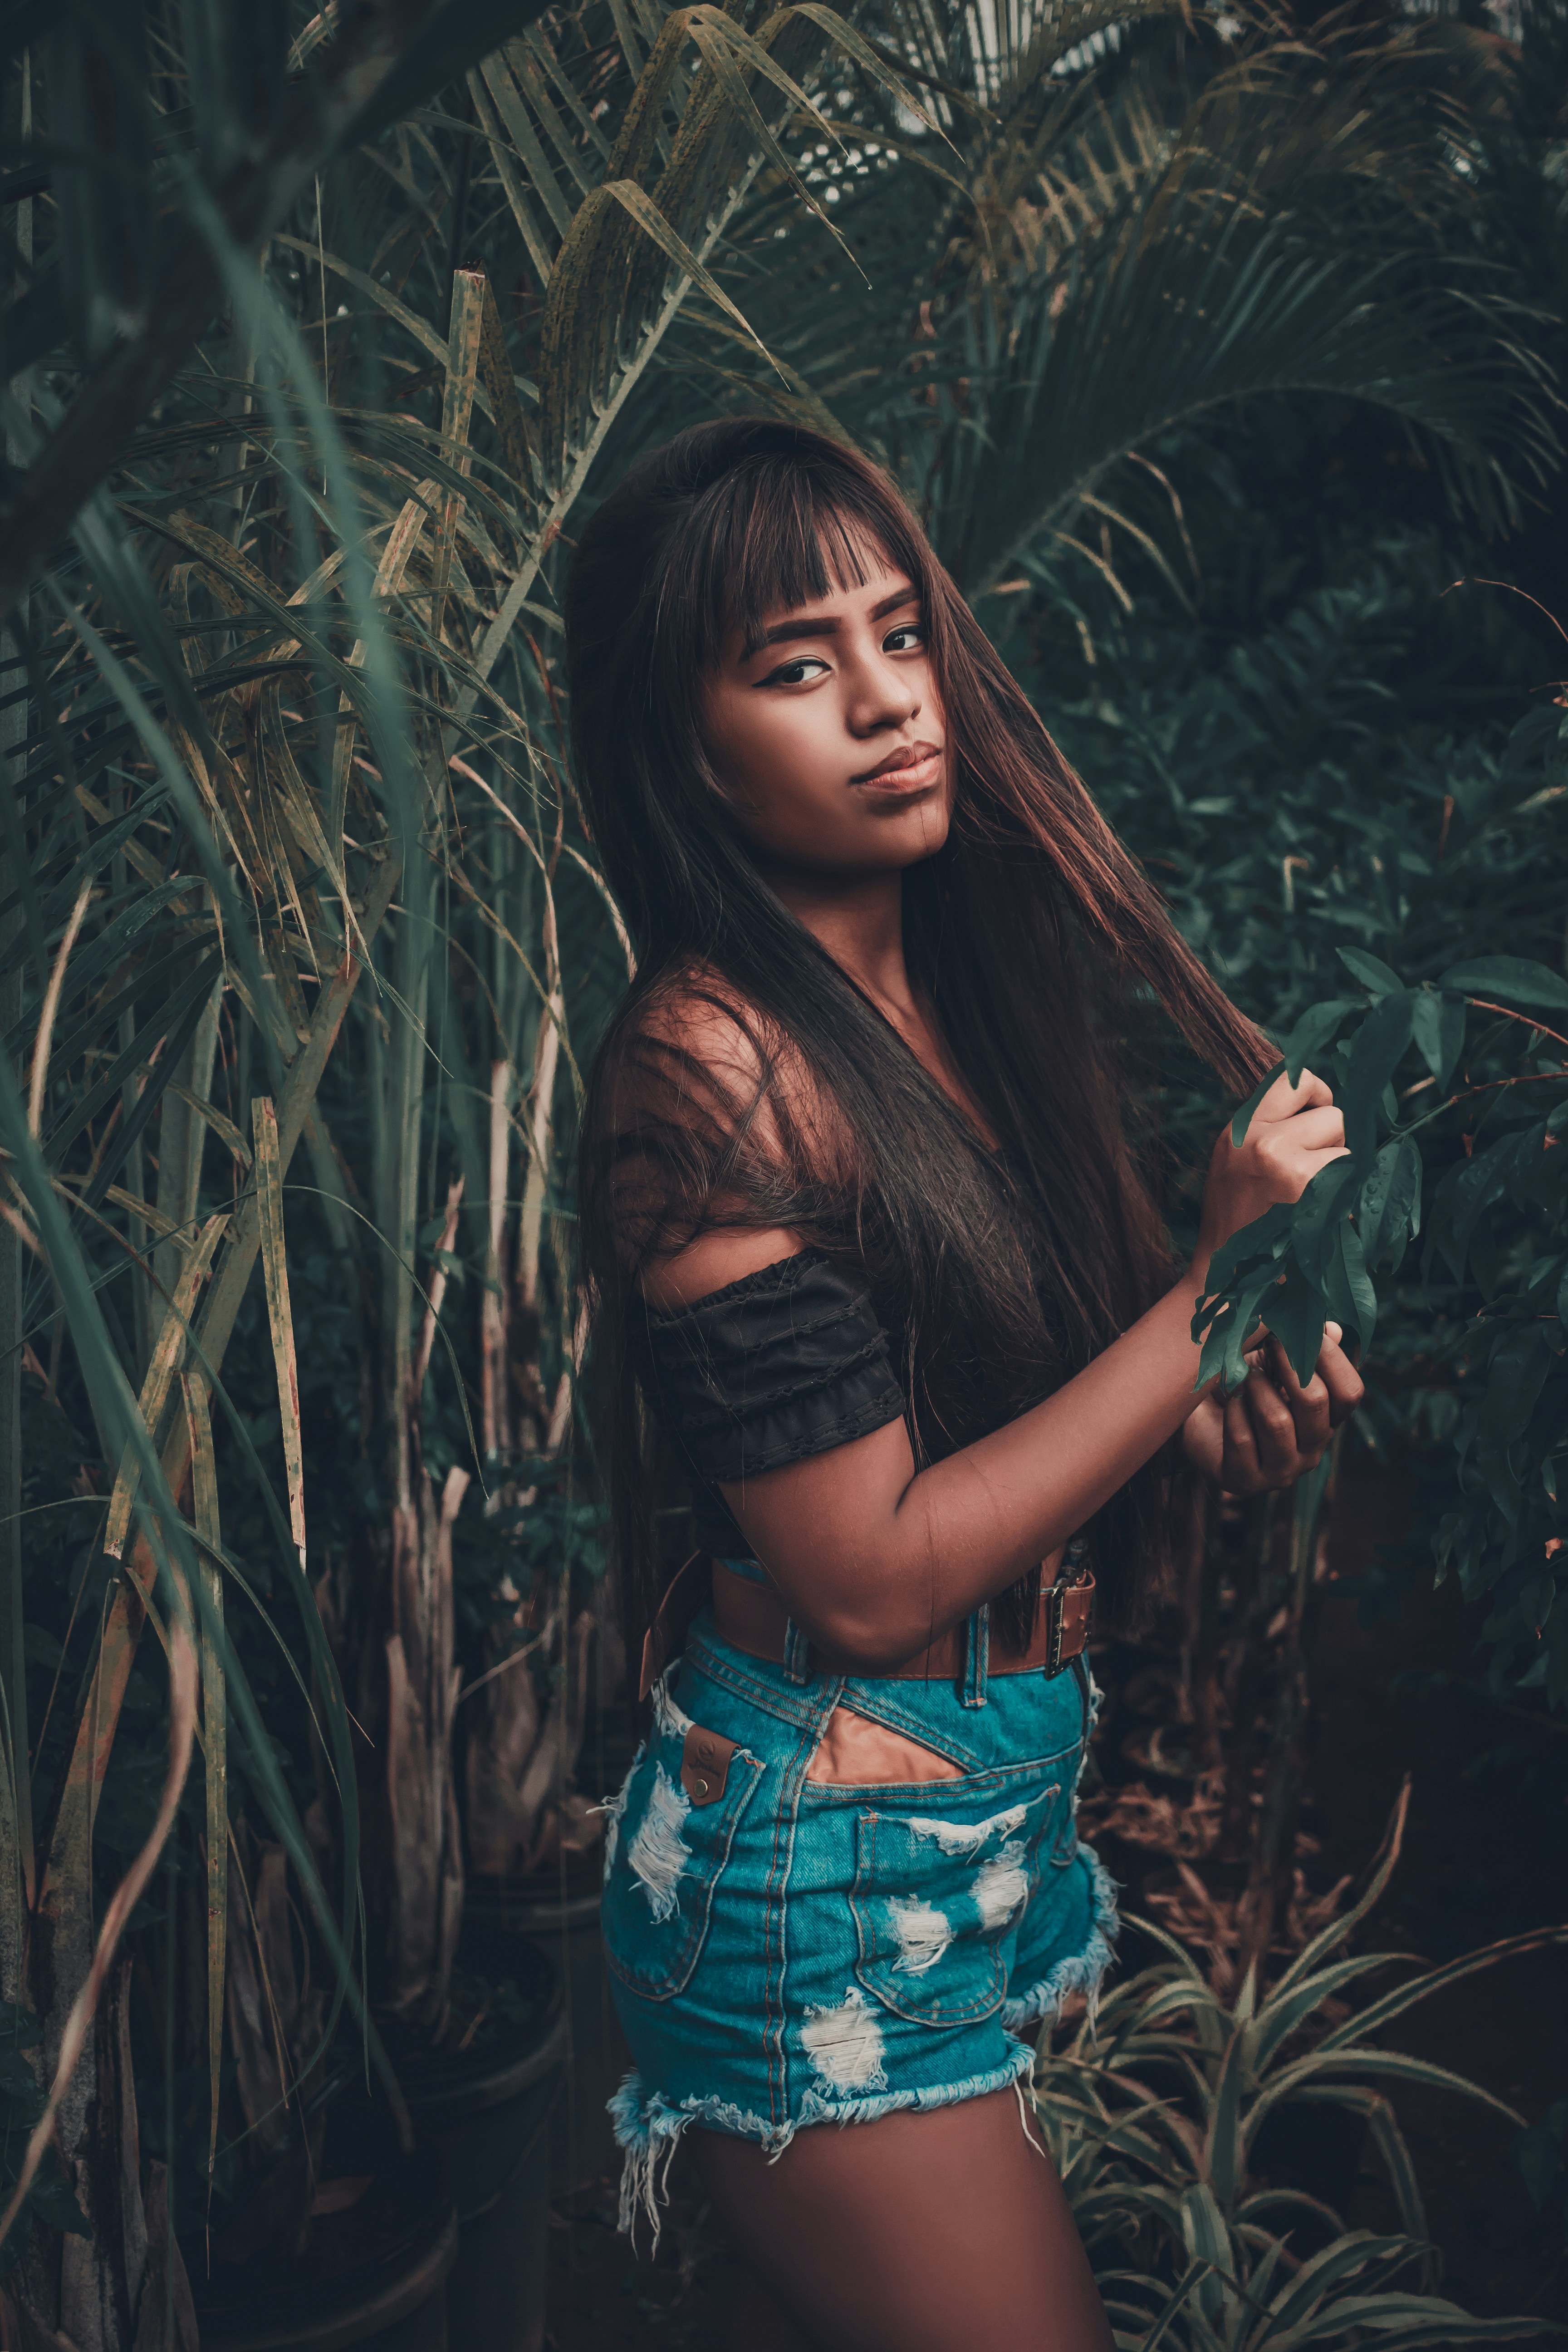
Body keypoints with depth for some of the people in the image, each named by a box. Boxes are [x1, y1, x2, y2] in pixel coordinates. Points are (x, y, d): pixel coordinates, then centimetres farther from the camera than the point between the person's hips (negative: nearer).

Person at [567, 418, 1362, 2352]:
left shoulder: (955, 984, 2)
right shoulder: (706, 1066, -22)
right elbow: (871, 1577, -22)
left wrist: (1212, 1414, -6)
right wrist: (1217, 1289, -19)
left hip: (989, 1811, 7)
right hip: (829, 1879, -7)